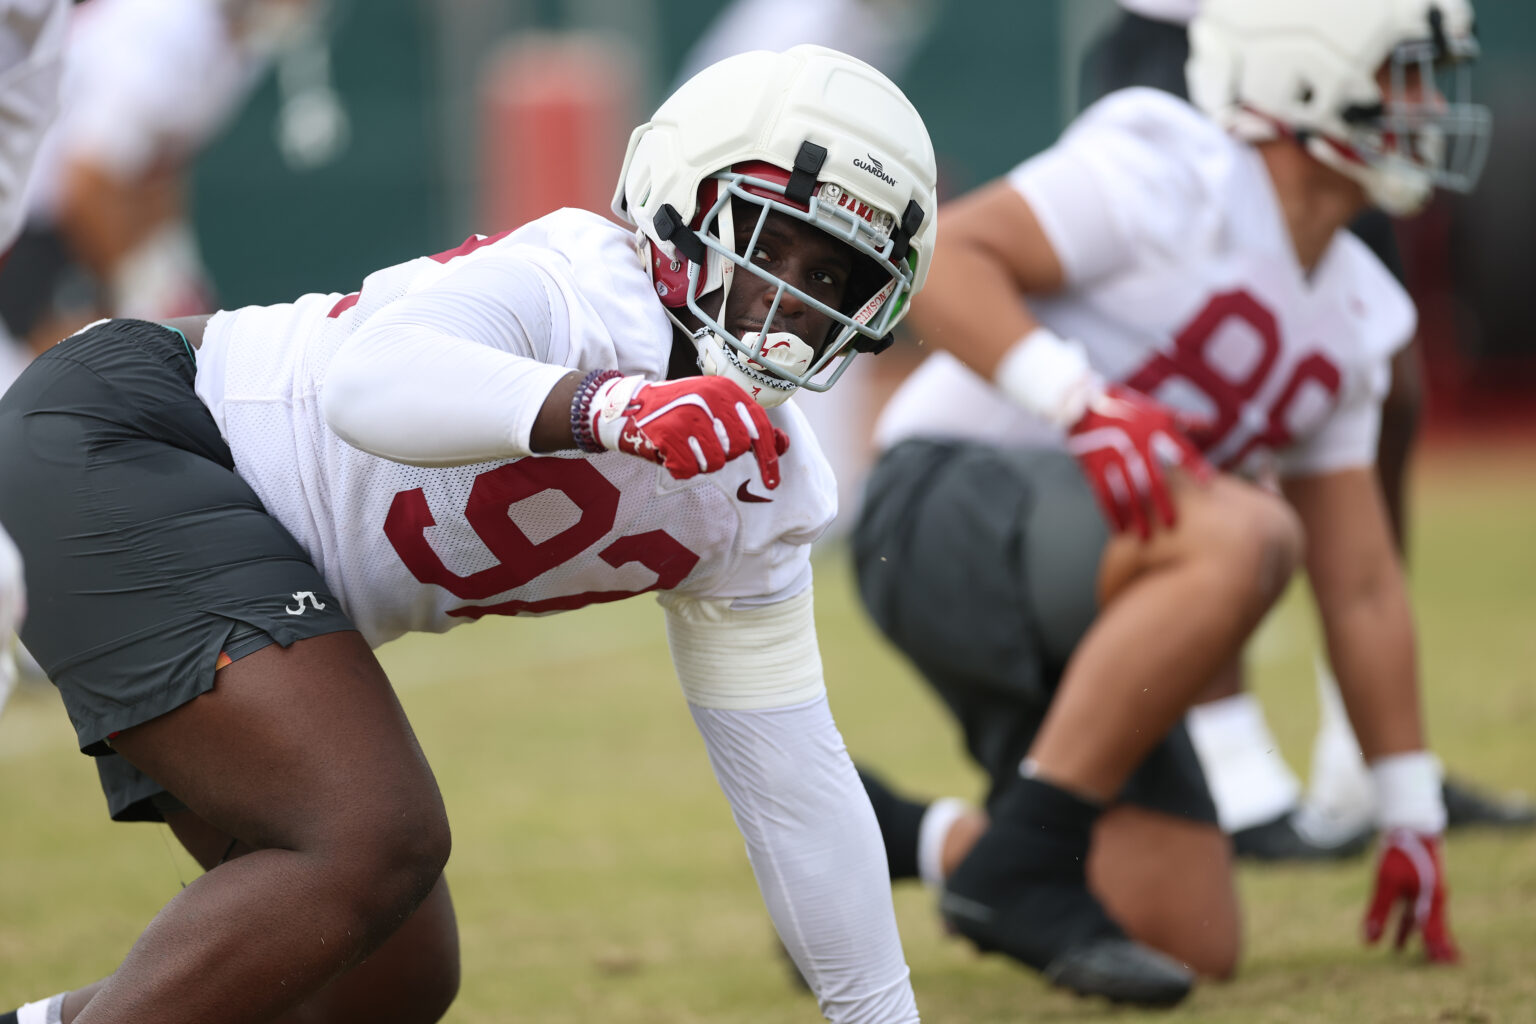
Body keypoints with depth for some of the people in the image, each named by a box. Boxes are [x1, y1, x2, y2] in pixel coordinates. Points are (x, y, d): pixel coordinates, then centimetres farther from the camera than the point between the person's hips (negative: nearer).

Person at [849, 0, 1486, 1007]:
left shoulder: (1344, 318, 14)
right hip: (950, 508, -9)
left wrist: (1412, 819, 16)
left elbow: (1361, 586, 18)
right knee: (1243, 538, -35)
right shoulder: (1171, 172, -10)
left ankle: (886, 839, 20)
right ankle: (1025, 861, -26)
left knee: (1195, 947, 0)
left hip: (1060, 627, 9)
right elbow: (937, 254, -19)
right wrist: (1086, 404, -33)